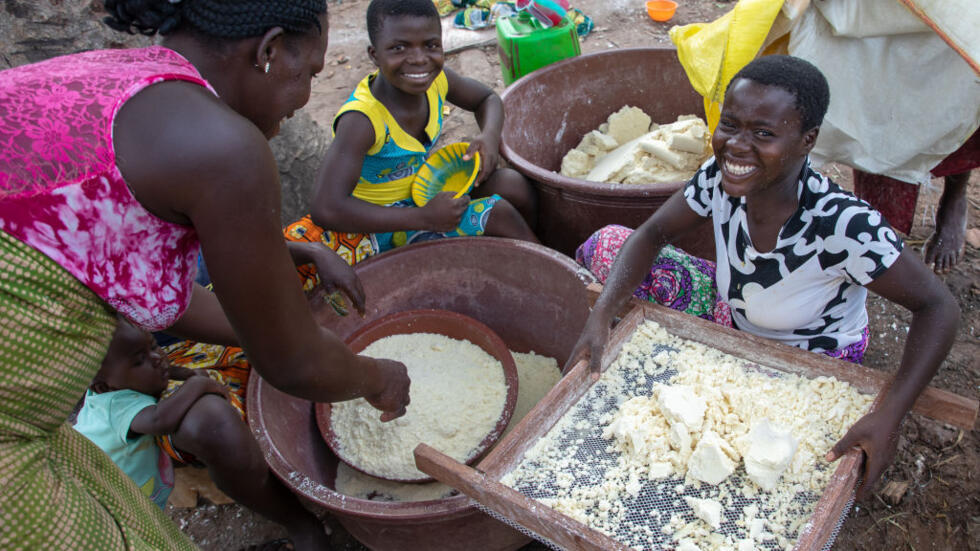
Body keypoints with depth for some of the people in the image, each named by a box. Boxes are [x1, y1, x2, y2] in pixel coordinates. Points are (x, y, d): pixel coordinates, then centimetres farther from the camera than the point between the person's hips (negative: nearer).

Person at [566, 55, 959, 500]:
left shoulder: (843, 226, -35)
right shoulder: (720, 176, -21)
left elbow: (937, 306, -26)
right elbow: (652, 234, -10)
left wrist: (889, 416, -38)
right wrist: (601, 317, -25)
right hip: (731, 317, 4)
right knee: (605, 245, -9)